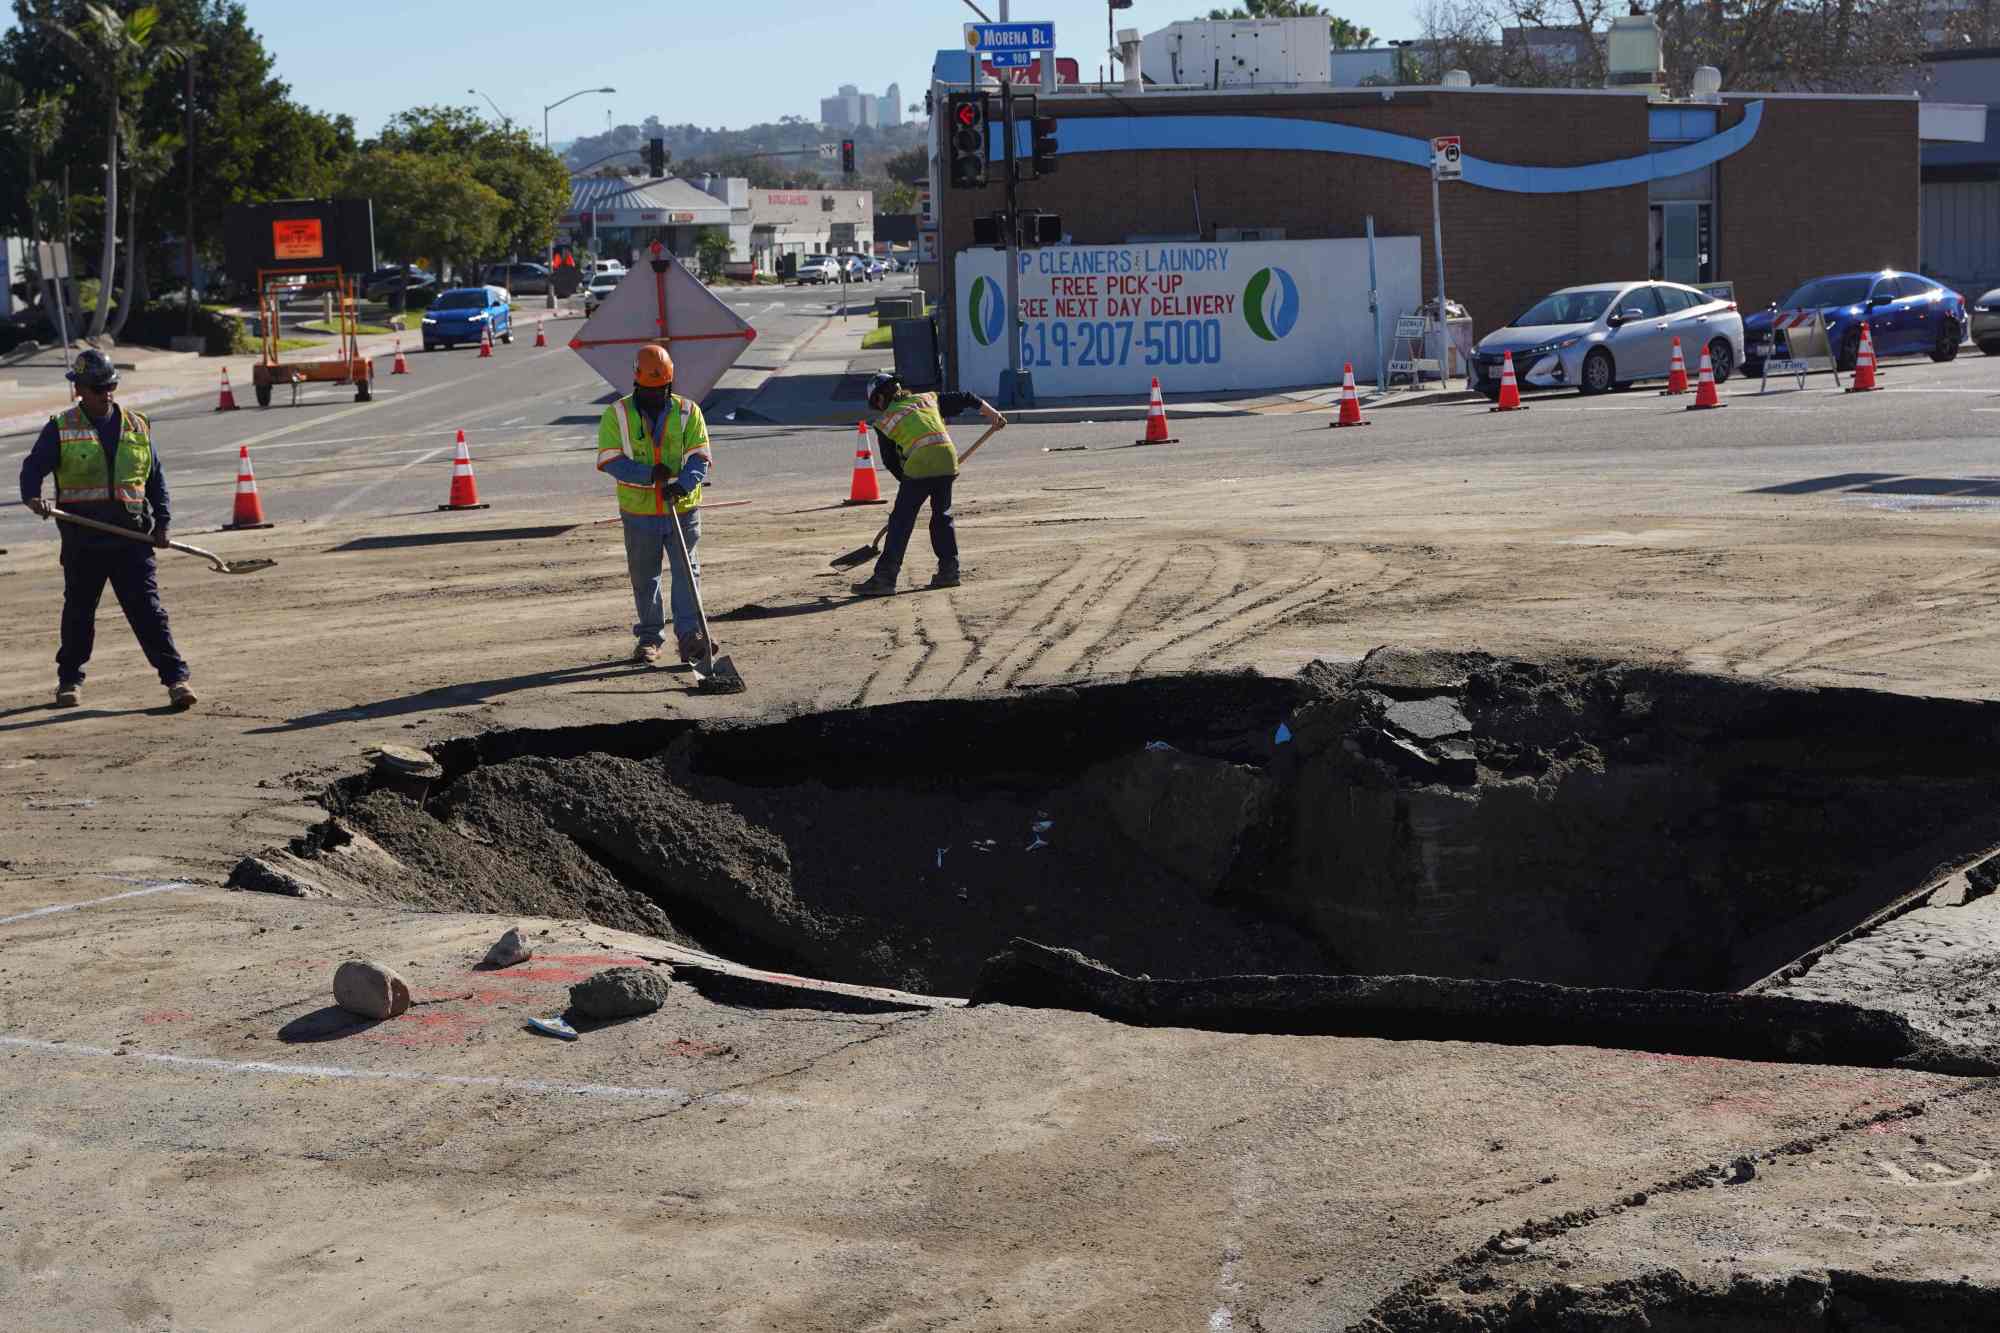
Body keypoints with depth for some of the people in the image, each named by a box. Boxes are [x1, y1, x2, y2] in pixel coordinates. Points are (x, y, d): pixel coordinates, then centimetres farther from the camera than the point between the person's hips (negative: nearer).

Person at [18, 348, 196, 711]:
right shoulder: (61, 429, 2)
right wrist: (33, 497, -22)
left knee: (147, 608, -6)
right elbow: (33, 467, -1)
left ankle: (176, 677, -8)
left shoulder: (136, 427, 9)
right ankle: (69, 679, 26)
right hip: (82, 538, 0)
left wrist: (162, 521, 5)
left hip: (131, 535, 0)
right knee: (79, 611, 11)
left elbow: (155, 477, 14)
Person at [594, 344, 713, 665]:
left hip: (683, 509, 0)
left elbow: (699, 457, -6)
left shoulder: (688, 412, 0)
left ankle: (689, 635, -4)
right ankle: (650, 638, 20)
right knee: (644, 578, 9)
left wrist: (682, 484, -26)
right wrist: (649, 474, -20)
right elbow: (609, 460, -9)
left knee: (686, 571, -5)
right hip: (639, 513, 0)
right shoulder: (617, 414, -2)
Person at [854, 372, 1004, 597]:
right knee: (942, 515, 22)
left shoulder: (884, 422, 14)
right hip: (948, 460, 4)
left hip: (919, 466, -4)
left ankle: (885, 577, -3)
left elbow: (890, 461, 16)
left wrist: (906, 480, 28)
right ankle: (949, 570, 23)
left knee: (901, 521, 1)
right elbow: (965, 399, 29)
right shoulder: (928, 399, 24)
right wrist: (990, 411, 41)